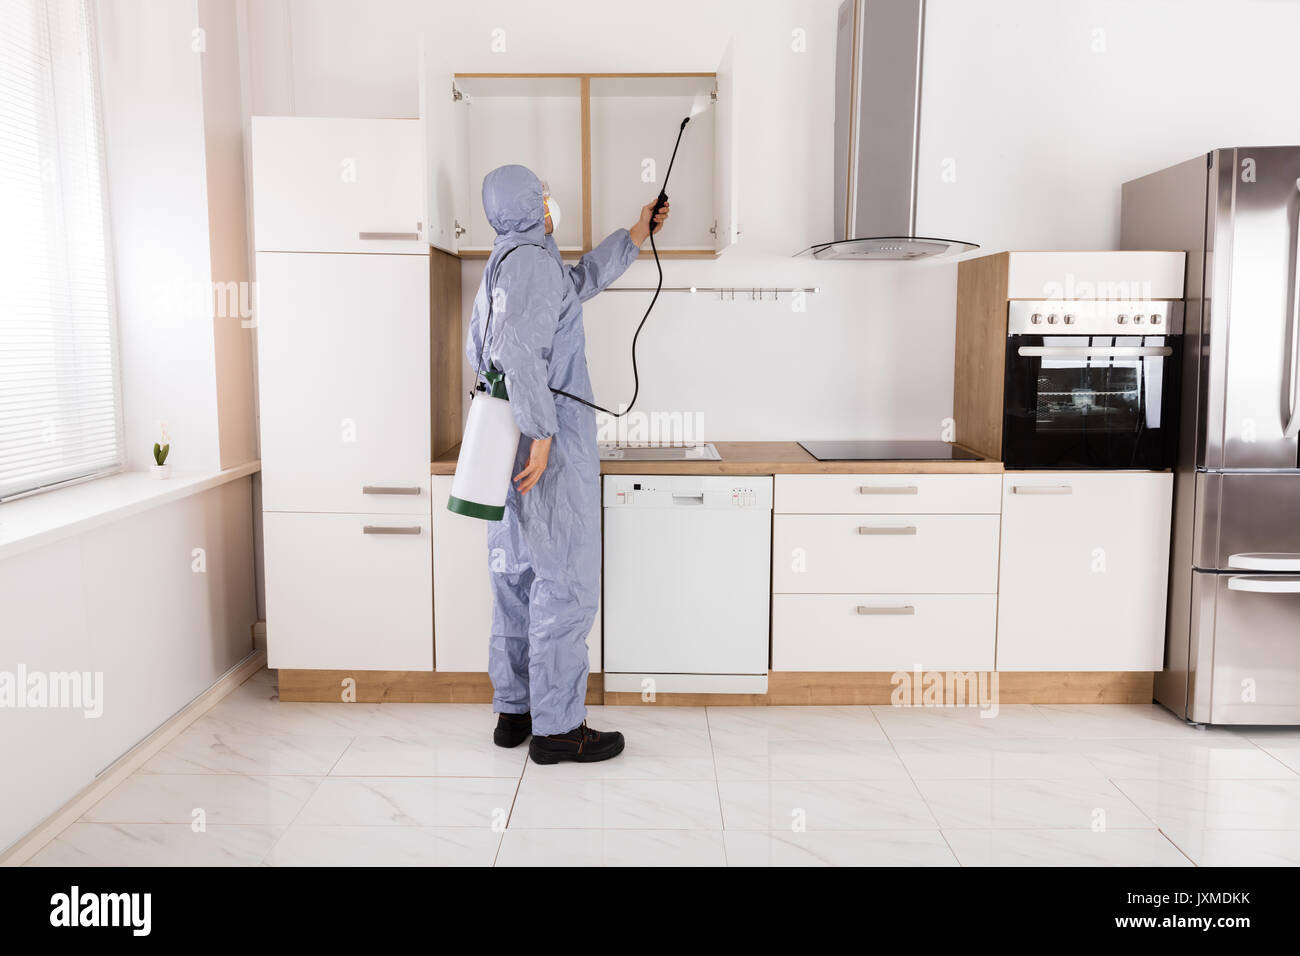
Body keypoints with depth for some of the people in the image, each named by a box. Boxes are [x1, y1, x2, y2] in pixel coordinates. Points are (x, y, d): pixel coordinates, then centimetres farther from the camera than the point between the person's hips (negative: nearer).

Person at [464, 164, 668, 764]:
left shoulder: (500, 264, 20)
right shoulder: (531, 259, -11)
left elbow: (576, 283, 34)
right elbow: (521, 346, -25)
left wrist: (634, 237, 39)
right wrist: (540, 432, -25)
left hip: (515, 447, 10)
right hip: (551, 450, -10)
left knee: (517, 580, 13)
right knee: (565, 585, -4)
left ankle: (514, 711, 23)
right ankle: (557, 728, 4)